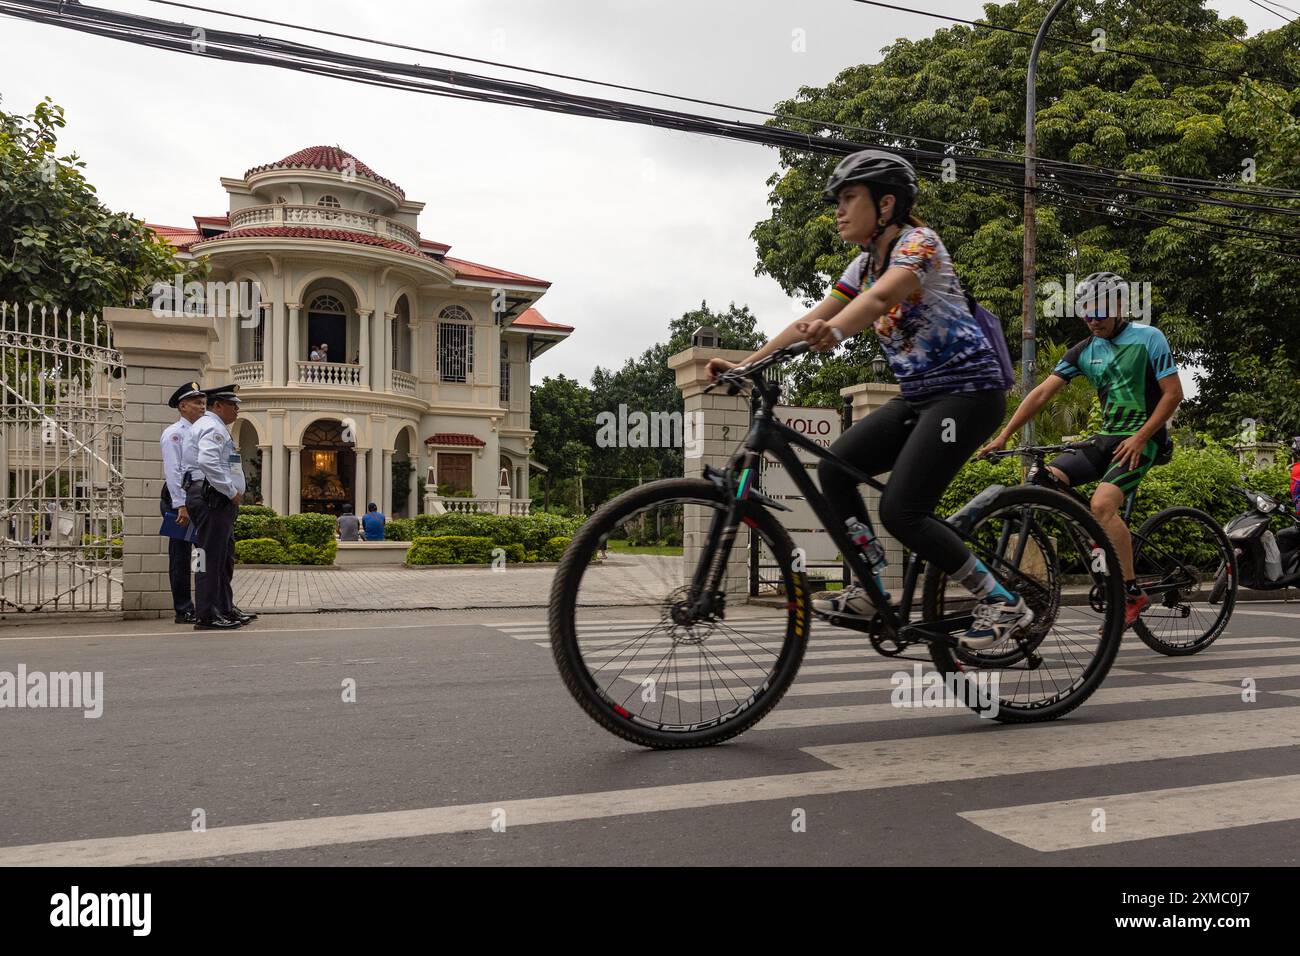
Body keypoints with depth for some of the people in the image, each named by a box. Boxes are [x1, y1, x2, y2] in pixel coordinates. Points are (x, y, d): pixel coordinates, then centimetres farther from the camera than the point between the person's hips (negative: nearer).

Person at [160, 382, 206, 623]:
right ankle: (183, 611, 4)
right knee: (180, 556, -1)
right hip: (178, 498, -8)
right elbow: (173, 471, -16)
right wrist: (181, 506, -21)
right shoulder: (174, 433, -8)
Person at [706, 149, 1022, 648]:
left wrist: (834, 332, -53)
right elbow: (810, 322, 7)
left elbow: (882, 297, -34)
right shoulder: (863, 265, 13)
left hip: (968, 389, -8)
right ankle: (872, 591, 3)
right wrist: (744, 363, -3)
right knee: (834, 467, -6)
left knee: (900, 510, -17)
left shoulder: (918, 241, -12)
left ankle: (1004, 603, -2)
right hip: (918, 396, 8)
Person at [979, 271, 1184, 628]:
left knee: (1102, 504, -28)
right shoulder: (1083, 351, 8)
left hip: (1141, 439, -6)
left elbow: (1173, 393, -7)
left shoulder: (1149, 338, -5)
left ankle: (1133, 593, -17)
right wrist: (1004, 435, -9)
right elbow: (1043, 392, -1)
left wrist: (1140, 438, -17)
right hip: (1105, 437, 6)